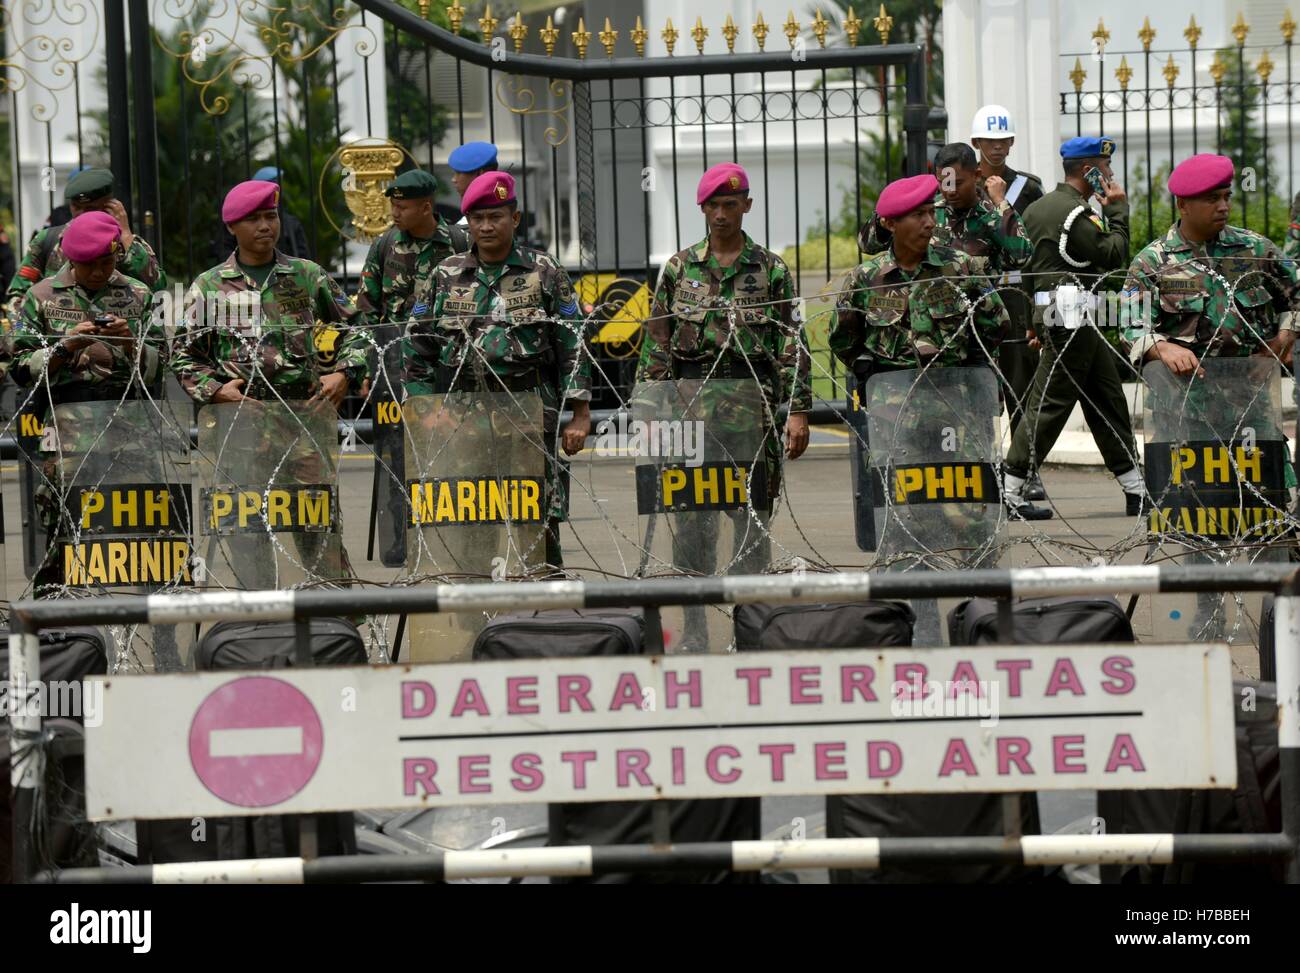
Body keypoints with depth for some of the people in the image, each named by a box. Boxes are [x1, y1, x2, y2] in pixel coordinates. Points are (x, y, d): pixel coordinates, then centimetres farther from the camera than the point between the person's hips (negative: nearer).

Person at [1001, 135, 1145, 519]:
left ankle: (1136, 490, 13)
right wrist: (1118, 210, -5)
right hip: (1071, 318, -11)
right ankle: (1010, 491, -7)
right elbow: (1114, 256, -15)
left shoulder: (1038, 208, 17)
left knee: (1107, 401, 11)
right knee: (1050, 403, -8)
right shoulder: (1074, 212, -15)